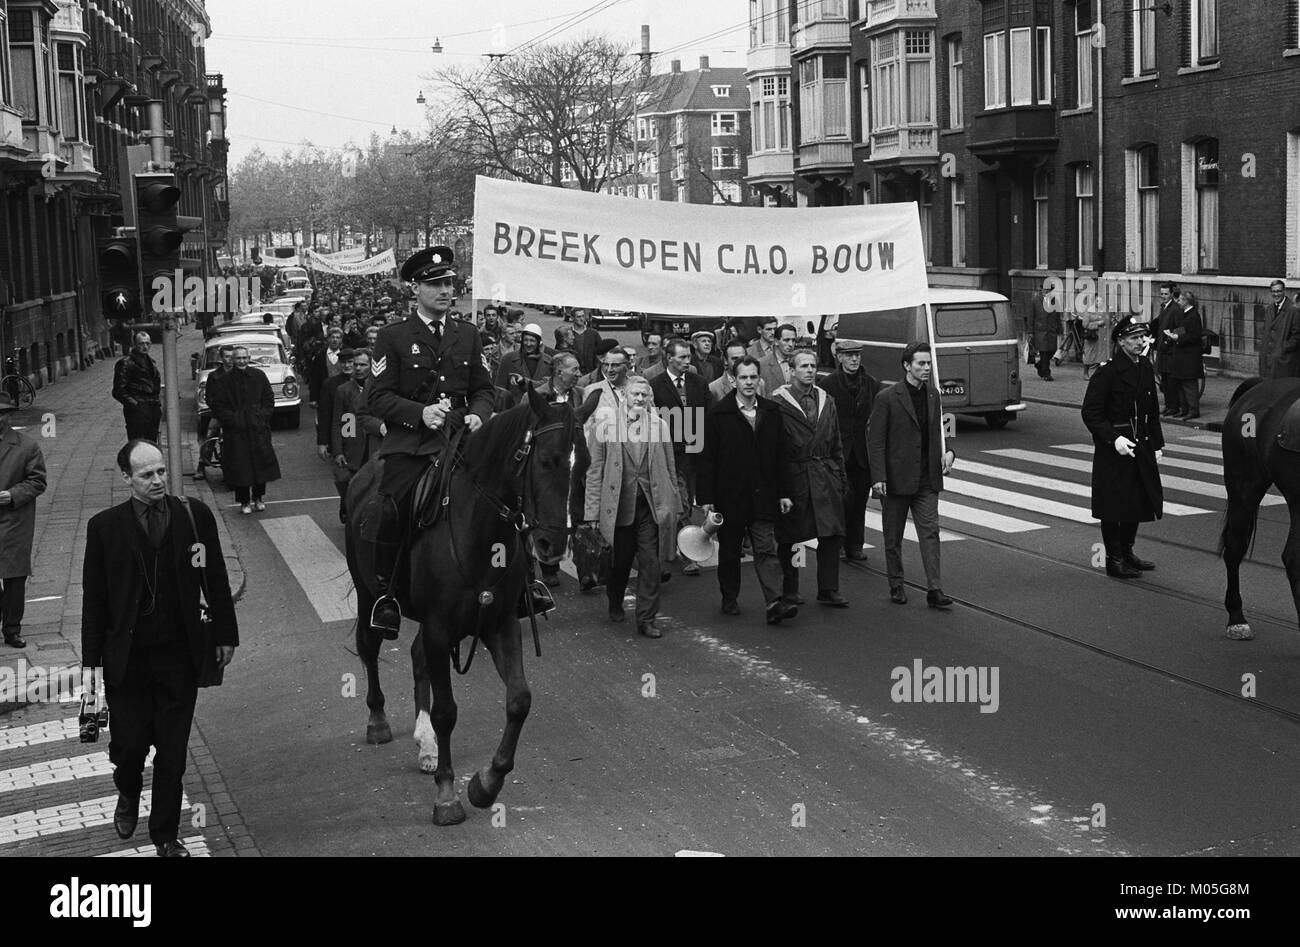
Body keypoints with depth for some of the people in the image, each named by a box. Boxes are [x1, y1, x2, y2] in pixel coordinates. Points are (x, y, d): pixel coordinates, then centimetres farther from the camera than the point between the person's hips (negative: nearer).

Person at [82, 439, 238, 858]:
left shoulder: (195, 516, -2)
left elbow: (215, 579, 7)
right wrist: (90, 661, -1)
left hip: (180, 654, 1)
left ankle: (166, 835, 23)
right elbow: (94, 598, 0)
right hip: (126, 658, -1)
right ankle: (129, 796, 38)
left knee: (172, 750, 6)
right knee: (129, 742, 2)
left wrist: (225, 634, 9)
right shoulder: (105, 526, -4)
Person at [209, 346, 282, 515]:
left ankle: (258, 497, 20)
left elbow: (269, 401, 10)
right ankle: (244, 502, 8)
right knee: (240, 467, -2)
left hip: (258, 429, 2)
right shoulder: (226, 380, -1)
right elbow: (218, 407, 1)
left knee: (261, 462, 3)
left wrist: (262, 417, -3)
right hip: (235, 432, -2)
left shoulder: (259, 376, 4)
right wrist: (232, 419, -9)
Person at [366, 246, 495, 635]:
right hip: (408, 447, -3)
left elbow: (484, 388, 18)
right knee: (393, 519, -12)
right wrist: (420, 412, -17)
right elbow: (378, 396, -2)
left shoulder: (468, 335, 15)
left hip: (458, 443, 3)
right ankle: (385, 594, 8)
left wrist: (477, 414, -4)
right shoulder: (393, 337, 3)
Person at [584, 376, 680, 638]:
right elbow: (594, 470, -1)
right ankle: (615, 604, 39)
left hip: (652, 506, 1)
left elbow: (669, 469, 12)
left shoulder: (659, 425, 6)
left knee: (652, 564, -3)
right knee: (620, 561, 13)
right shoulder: (605, 425, -2)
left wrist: (673, 504, 11)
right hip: (619, 505, -1)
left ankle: (646, 619, 6)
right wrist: (593, 511, -4)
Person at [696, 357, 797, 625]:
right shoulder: (718, 414, -5)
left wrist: (785, 492, 6)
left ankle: (775, 603, -11)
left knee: (766, 550, -4)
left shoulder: (772, 412, 7)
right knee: (729, 551, 10)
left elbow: (781, 456, 10)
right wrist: (705, 498, -9)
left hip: (763, 496, 2)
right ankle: (730, 599, 25)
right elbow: (706, 460, -5)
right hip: (729, 497, -2)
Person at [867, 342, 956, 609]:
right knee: (893, 536, 8)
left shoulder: (932, 394, 7)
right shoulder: (887, 398, -10)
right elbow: (875, 440, -9)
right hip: (896, 478, -4)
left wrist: (947, 451, 1)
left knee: (930, 531, -5)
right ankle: (896, 585, 22)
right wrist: (878, 477, -16)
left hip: (927, 479, 4)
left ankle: (934, 589, -7)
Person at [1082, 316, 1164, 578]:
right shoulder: (1107, 371, -15)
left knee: (1139, 500, 15)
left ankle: (1127, 553, 29)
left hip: (1141, 446, 8)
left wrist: (1156, 444, 13)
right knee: (1114, 505, 0)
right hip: (1113, 449, -7)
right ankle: (1114, 560, 9)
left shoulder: (1146, 368, 8)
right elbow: (1091, 413, -15)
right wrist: (1114, 439, -24)